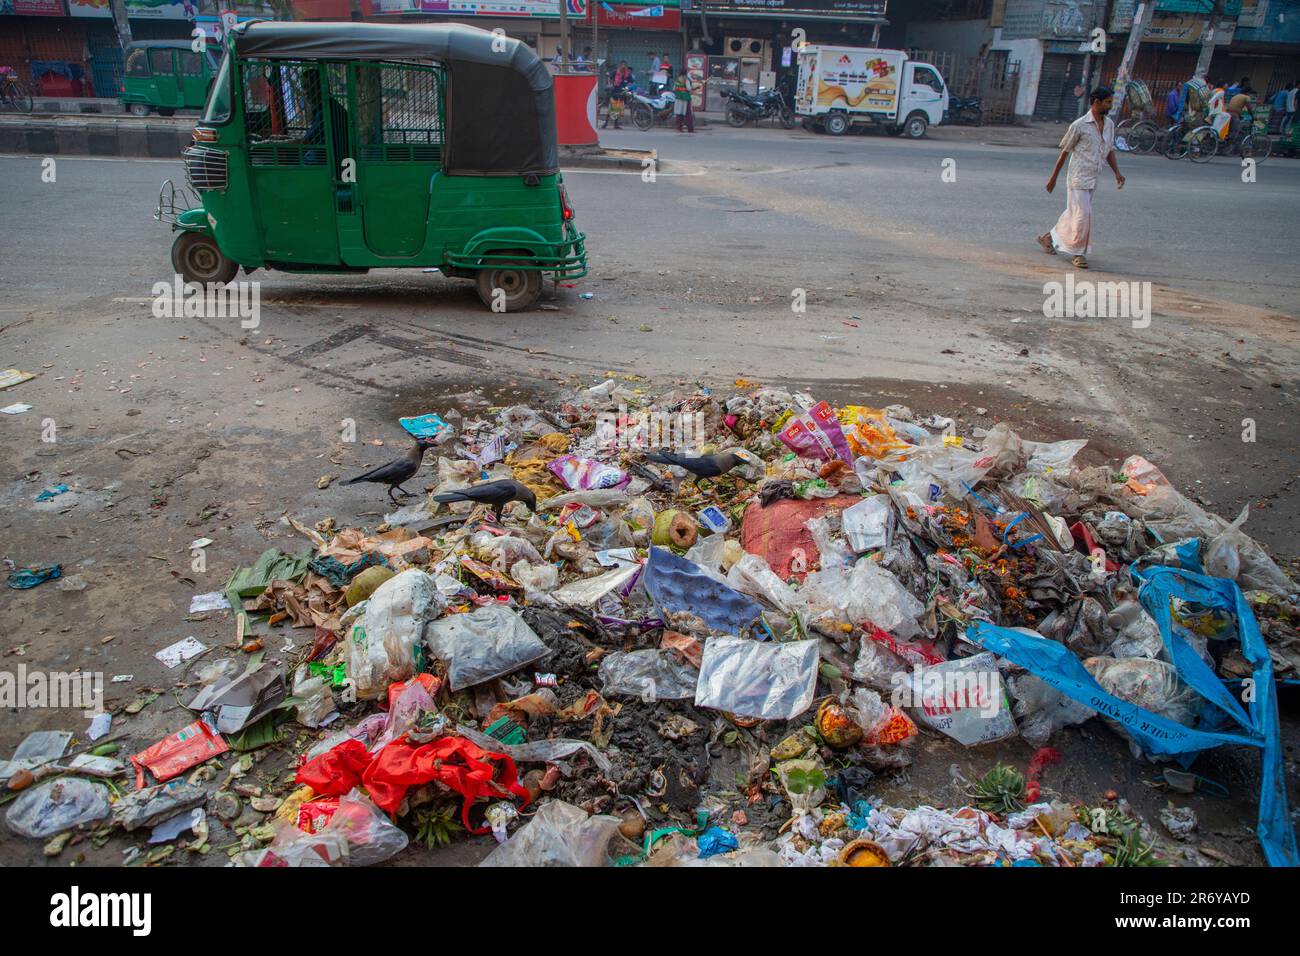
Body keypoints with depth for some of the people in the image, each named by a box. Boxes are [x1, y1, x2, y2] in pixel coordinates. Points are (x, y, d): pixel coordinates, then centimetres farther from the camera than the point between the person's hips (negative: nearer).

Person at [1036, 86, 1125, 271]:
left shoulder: (1109, 124, 9)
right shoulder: (1079, 125, -10)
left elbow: (1109, 150, 18)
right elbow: (1065, 151, -5)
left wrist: (1117, 172, 6)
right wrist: (1053, 177, -2)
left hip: (1092, 180, 7)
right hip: (1078, 178, -7)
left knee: (1074, 213, 14)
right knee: (1083, 215, -8)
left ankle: (1049, 237, 31)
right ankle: (1079, 253, 3)